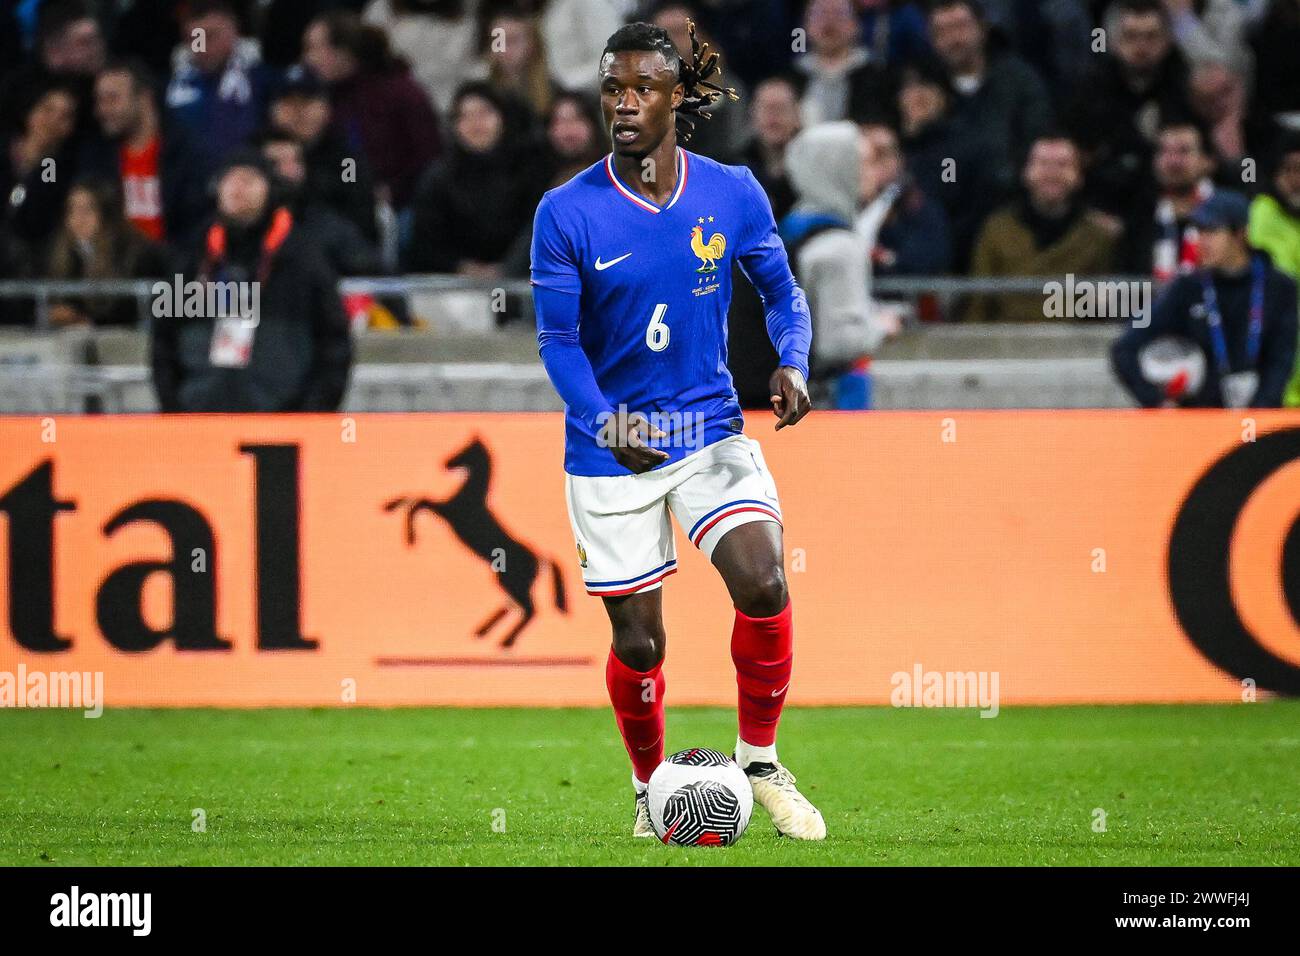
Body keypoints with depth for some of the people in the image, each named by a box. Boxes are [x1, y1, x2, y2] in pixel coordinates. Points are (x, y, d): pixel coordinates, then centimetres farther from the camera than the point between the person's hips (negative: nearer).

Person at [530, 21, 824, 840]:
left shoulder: (732, 193, -3)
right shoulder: (568, 213, -9)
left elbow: (782, 290, 9)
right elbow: (558, 339, -8)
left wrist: (792, 363, -12)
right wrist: (605, 424, -25)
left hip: (712, 431, 1)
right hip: (612, 451, -1)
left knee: (764, 586, -20)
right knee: (639, 642, 3)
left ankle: (760, 762, 3)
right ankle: (650, 789, 30)